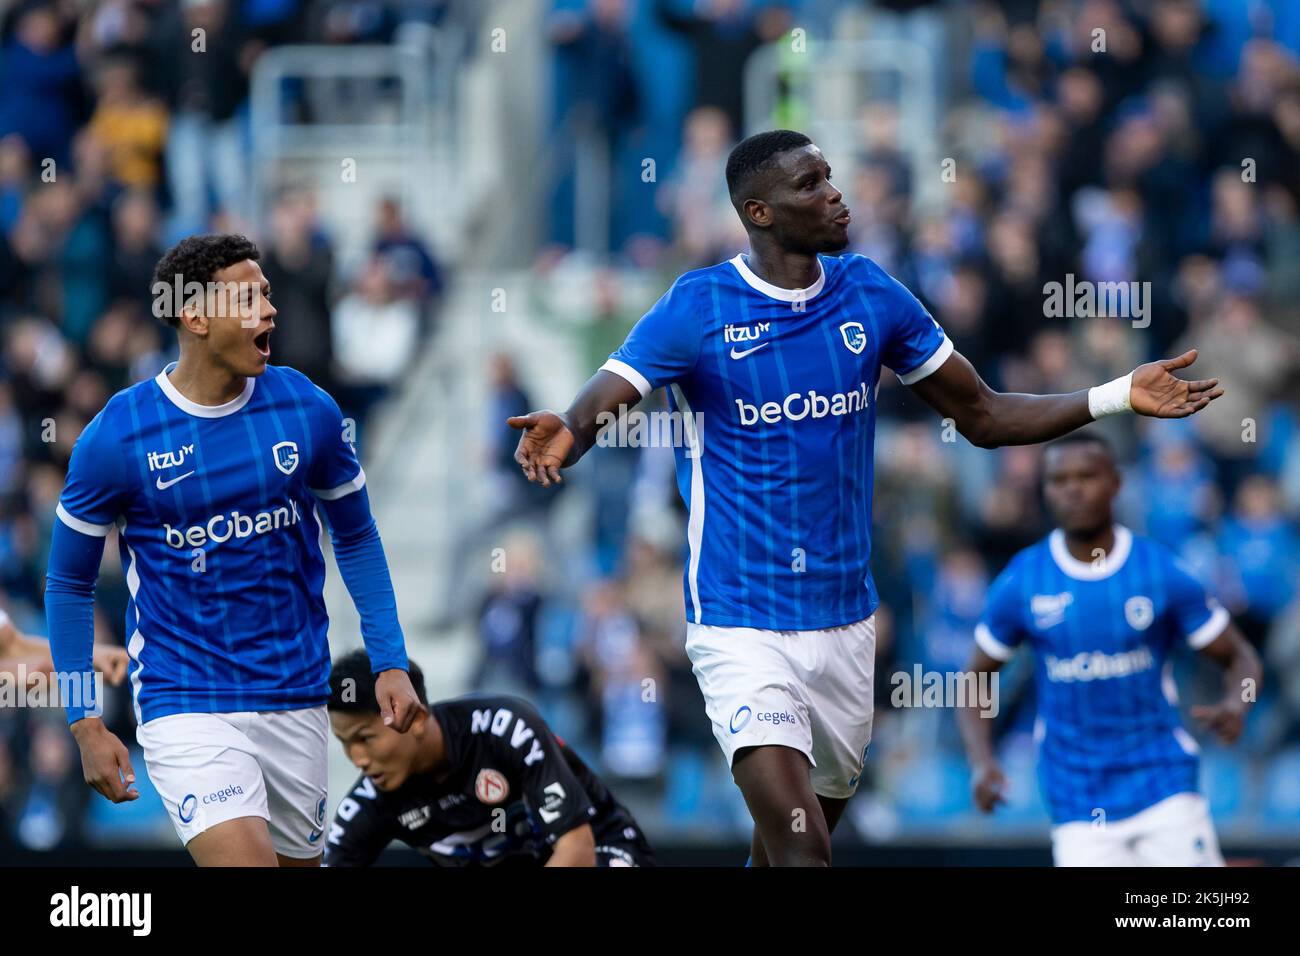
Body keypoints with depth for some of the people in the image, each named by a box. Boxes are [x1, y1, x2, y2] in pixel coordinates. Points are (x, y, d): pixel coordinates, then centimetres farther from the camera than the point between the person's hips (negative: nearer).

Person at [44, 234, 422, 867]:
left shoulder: (307, 409, 0)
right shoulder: (116, 436, -9)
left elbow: (356, 539, 14)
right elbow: (69, 583, 2)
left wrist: (390, 662, 6)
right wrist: (85, 722, -2)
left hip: (297, 699, 4)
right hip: (186, 707, -4)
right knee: (244, 859, -23)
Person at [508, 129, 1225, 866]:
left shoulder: (870, 293, 4)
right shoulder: (698, 308, -10)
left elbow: (983, 416, 10)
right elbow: (593, 410, -18)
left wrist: (1120, 396, -1)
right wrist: (562, 438, -44)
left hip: (845, 621, 5)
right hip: (742, 629, -5)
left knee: (794, 843, 15)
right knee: (801, 852, -20)